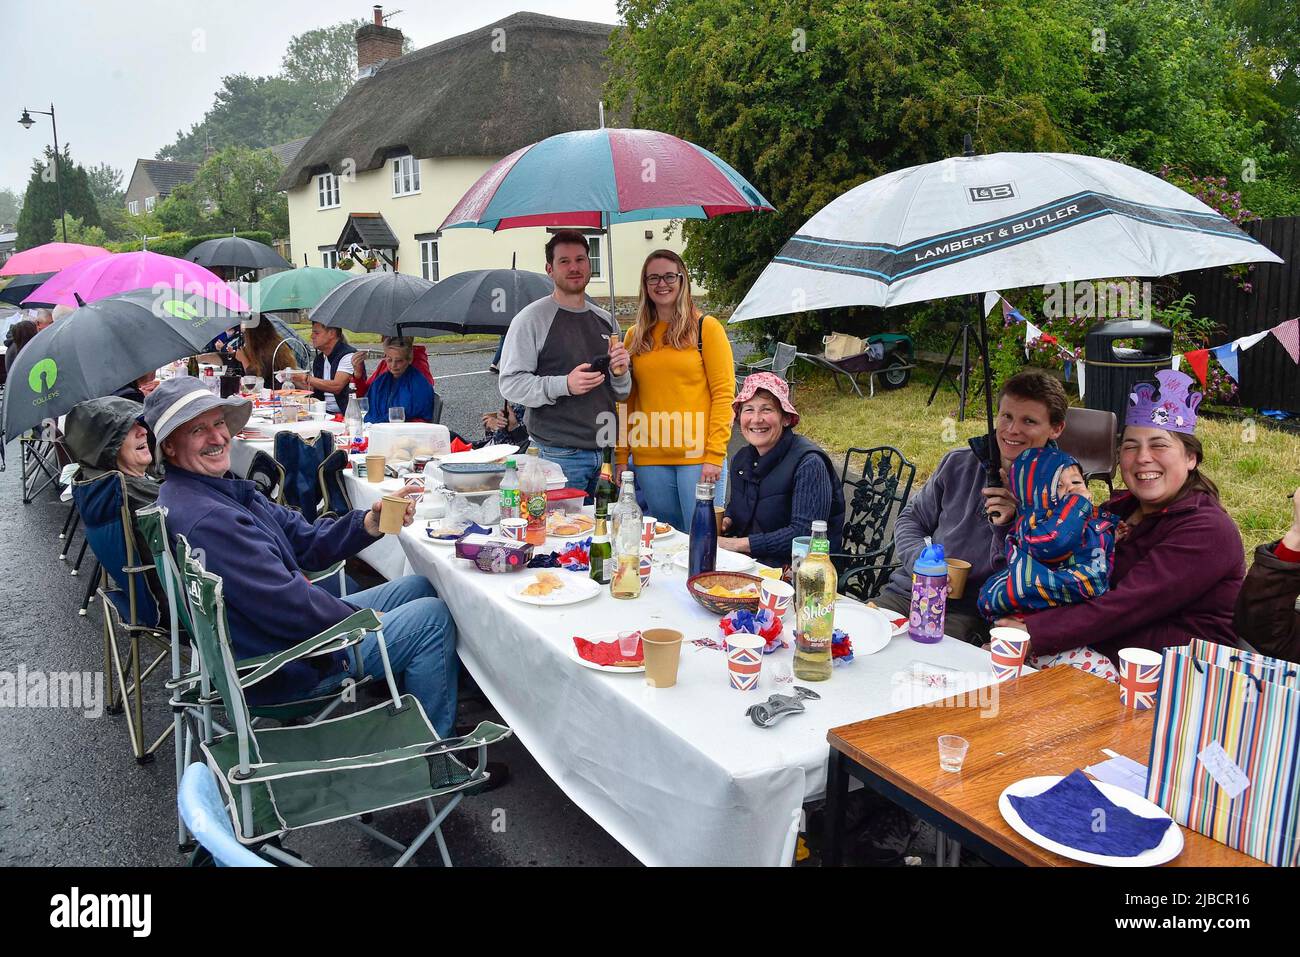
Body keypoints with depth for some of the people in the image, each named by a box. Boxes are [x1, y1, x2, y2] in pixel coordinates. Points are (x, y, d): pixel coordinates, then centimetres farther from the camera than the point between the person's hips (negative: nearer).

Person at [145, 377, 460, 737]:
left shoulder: (226, 489, 6)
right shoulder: (206, 520, -29)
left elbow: (306, 542, 5)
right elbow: (291, 606, -28)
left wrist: (370, 522, -12)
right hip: (283, 670, -10)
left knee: (420, 587, 16)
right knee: (434, 617, -5)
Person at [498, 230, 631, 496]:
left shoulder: (605, 320, 16)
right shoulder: (531, 319, -3)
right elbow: (510, 384, -11)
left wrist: (620, 373, -1)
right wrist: (564, 385, -22)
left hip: (604, 451, 5)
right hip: (559, 454, -5)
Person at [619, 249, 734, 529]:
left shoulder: (706, 327, 0)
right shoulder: (634, 336, 12)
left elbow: (724, 393, -4)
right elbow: (627, 400, 13)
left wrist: (714, 455, -12)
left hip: (698, 457, -4)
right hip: (649, 460, 4)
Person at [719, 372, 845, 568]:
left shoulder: (808, 464, -16)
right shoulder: (742, 459, 7)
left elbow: (804, 533, -23)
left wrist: (739, 544, -22)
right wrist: (725, 521, 1)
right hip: (750, 559, 7)